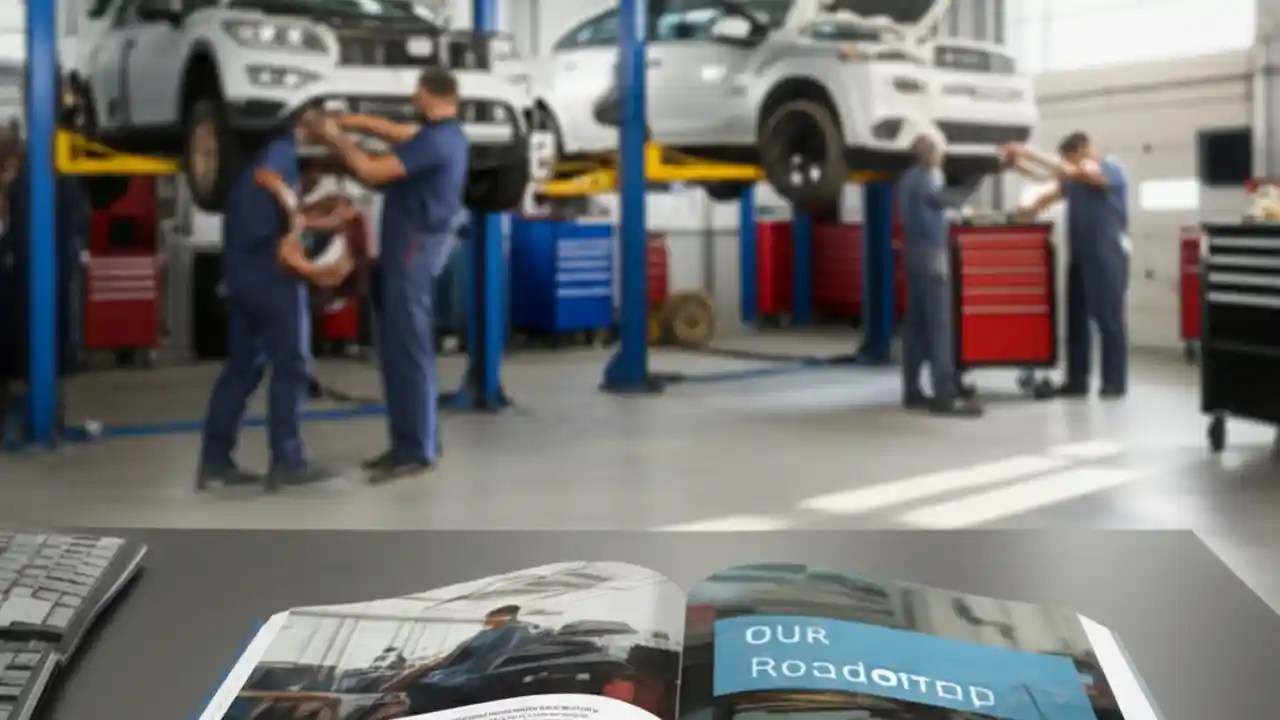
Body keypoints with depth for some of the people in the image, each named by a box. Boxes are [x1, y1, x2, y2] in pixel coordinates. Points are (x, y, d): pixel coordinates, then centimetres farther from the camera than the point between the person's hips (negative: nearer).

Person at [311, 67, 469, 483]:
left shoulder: (436, 141, -18)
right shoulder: (443, 135, 15)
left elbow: (370, 172, -19)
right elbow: (387, 129, 25)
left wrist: (337, 139, -4)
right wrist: (341, 122, 15)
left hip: (413, 251, -10)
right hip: (404, 250, 10)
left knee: (409, 352, -8)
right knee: (396, 351, 12)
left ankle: (418, 451, -6)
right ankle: (408, 443, 17)